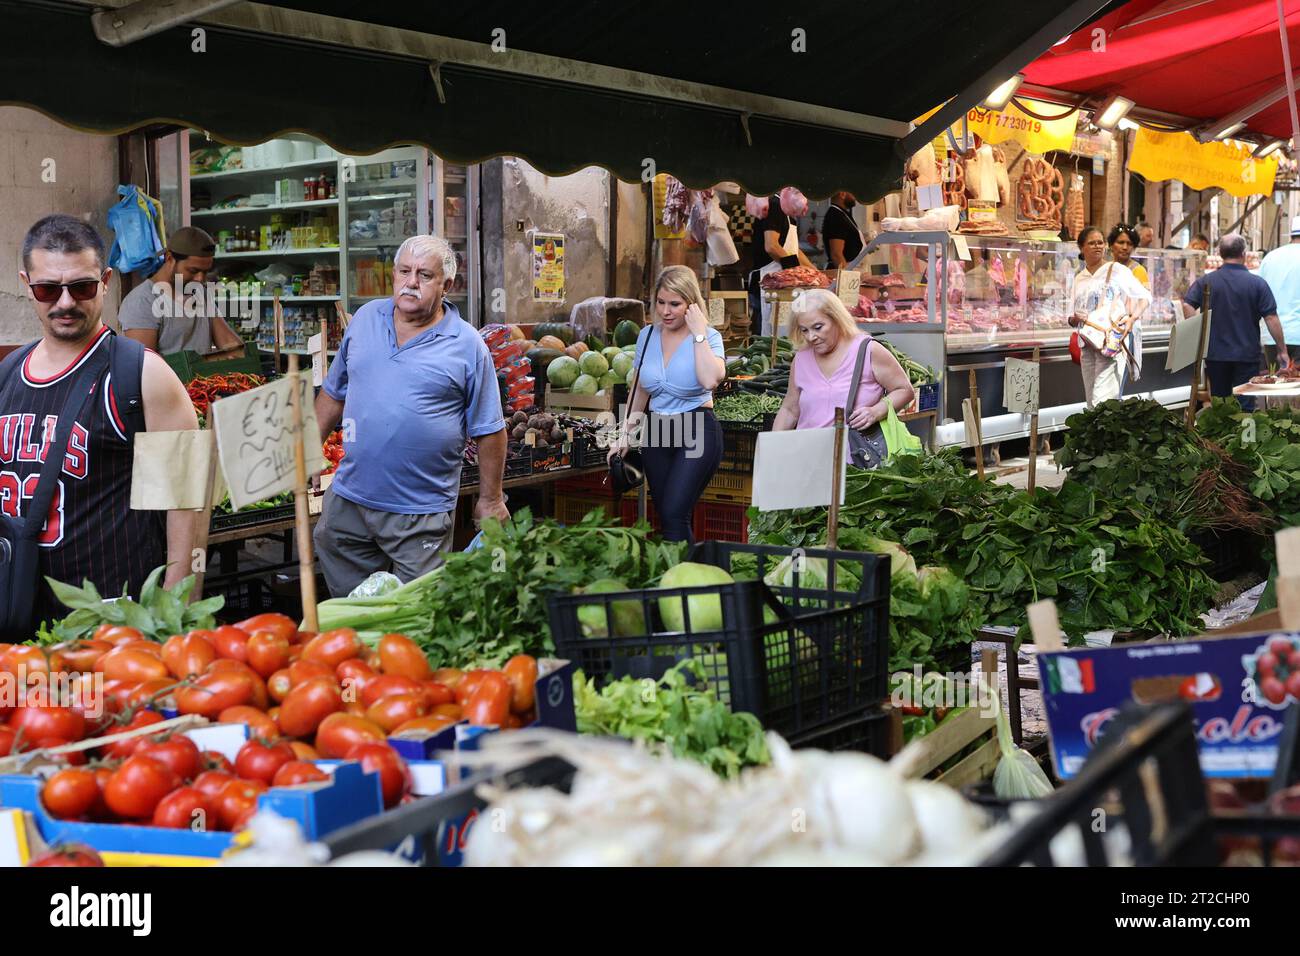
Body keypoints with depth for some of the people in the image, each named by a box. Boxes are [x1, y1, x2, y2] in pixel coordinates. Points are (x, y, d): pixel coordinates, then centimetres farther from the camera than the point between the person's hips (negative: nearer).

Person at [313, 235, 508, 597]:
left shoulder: (467, 346, -6)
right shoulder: (365, 318, 7)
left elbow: (489, 430, -1)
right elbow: (333, 393, 16)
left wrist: (490, 500, 0)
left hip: (422, 514, -4)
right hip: (347, 499, 4)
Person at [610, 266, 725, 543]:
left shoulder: (708, 337, -6)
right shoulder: (647, 336, 7)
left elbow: (710, 380, -27)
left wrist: (698, 333, -19)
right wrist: (625, 434, 12)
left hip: (697, 431, -5)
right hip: (657, 432, 6)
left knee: (674, 514, -17)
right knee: (666, 518, 8)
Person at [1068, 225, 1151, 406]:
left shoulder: (1116, 270, 3)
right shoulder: (1078, 279, 16)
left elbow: (1145, 296, 3)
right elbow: (1072, 319, 18)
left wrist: (1132, 319, -14)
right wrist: (1075, 319, -6)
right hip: (1087, 344, 5)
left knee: (1102, 400, -18)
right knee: (1091, 401, 7)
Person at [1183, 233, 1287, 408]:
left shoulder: (1205, 281, -2)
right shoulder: (1258, 284, -7)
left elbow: (1187, 306, -11)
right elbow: (1271, 318, -9)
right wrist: (1282, 350, -2)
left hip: (1215, 353, 2)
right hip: (1247, 355, -2)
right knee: (1245, 407, 3)